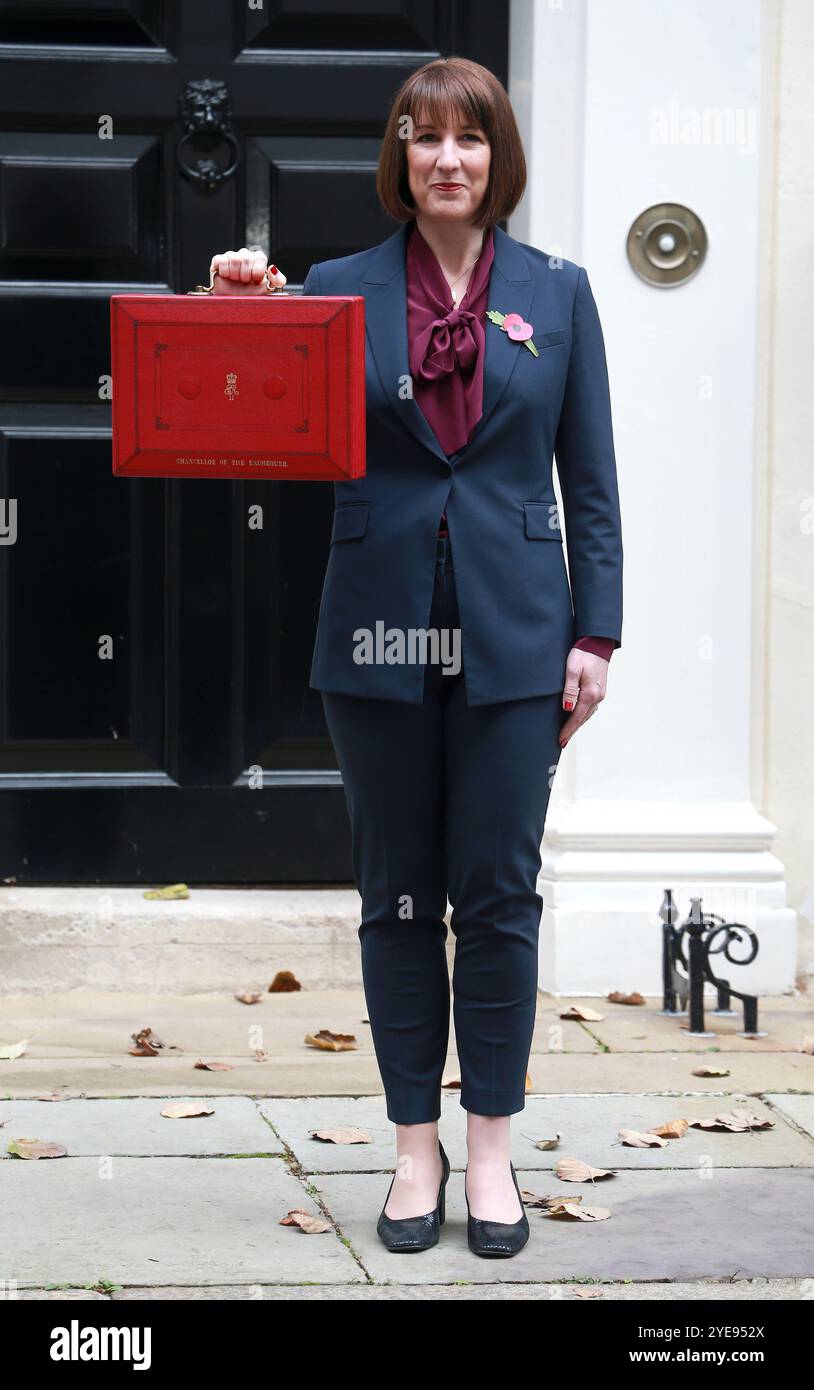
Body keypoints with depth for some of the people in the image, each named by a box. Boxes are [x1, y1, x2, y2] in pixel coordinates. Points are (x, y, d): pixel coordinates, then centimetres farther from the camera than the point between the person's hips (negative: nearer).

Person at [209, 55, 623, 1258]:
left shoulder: (555, 294, 5)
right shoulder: (339, 290, 3)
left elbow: (590, 481, 5)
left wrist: (595, 632, -1)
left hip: (512, 638, 0)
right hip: (380, 637, 0)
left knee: (499, 896, 3)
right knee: (397, 897, 7)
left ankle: (491, 1145, 15)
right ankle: (416, 1144, 18)